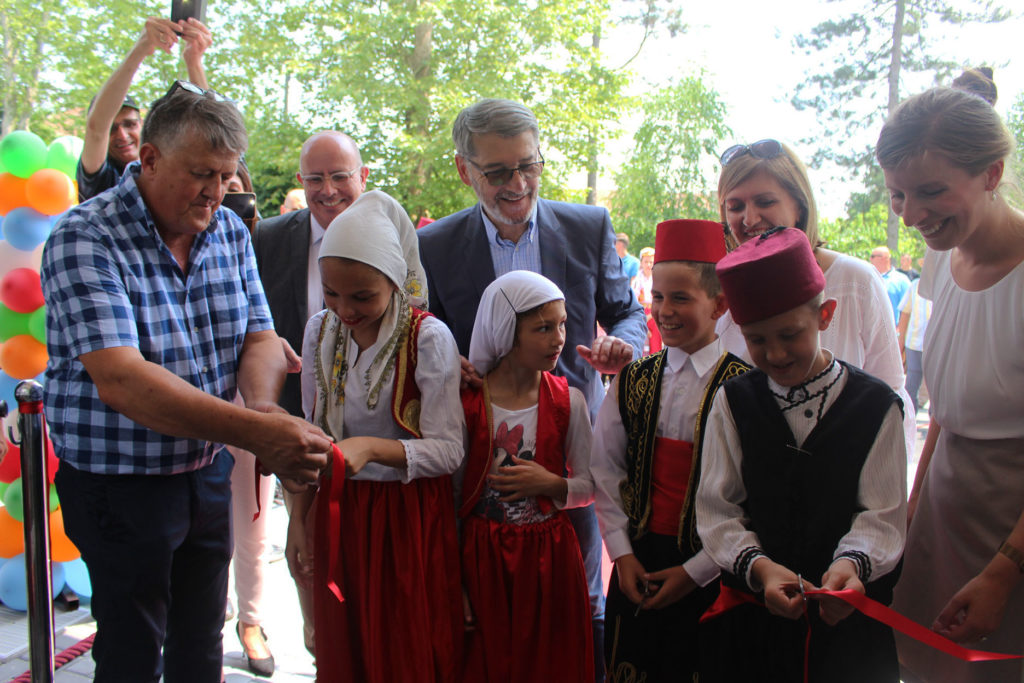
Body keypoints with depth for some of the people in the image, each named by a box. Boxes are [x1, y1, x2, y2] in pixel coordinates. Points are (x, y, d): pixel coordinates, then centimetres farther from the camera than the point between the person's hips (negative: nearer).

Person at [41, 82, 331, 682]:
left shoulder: (230, 232, 0)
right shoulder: (85, 240, -20)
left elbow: (260, 339, -2)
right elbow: (119, 380, -31)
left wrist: (264, 407, -25)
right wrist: (254, 431, -40)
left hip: (209, 473, 5)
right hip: (120, 485, -5)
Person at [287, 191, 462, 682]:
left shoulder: (428, 338, -14)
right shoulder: (319, 332, 1)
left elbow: (449, 450, -16)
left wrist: (371, 447, -29)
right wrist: (298, 519, 8)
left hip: (411, 518, -4)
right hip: (337, 514, 4)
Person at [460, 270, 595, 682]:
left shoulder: (568, 401, -3)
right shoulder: (467, 402, -8)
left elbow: (589, 487, 5)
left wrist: (551, 484, -16)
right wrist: (454, 585, -2)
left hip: (550, 558, 1)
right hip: (482, 559, -1)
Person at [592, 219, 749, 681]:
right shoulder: (634, 381, 2)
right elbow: (606, 469, 6)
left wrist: (694, 571, -12)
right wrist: (621, 551, -1)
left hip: (705, 569, -3)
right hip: (638, 560, 4)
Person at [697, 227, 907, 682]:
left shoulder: (876, 405, -3)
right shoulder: (733, 402, 0)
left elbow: (883, 514, -6)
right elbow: (717, 508, -4)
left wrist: (850, 563, -25)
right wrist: (758, 566, -19)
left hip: (850, 611, 0)